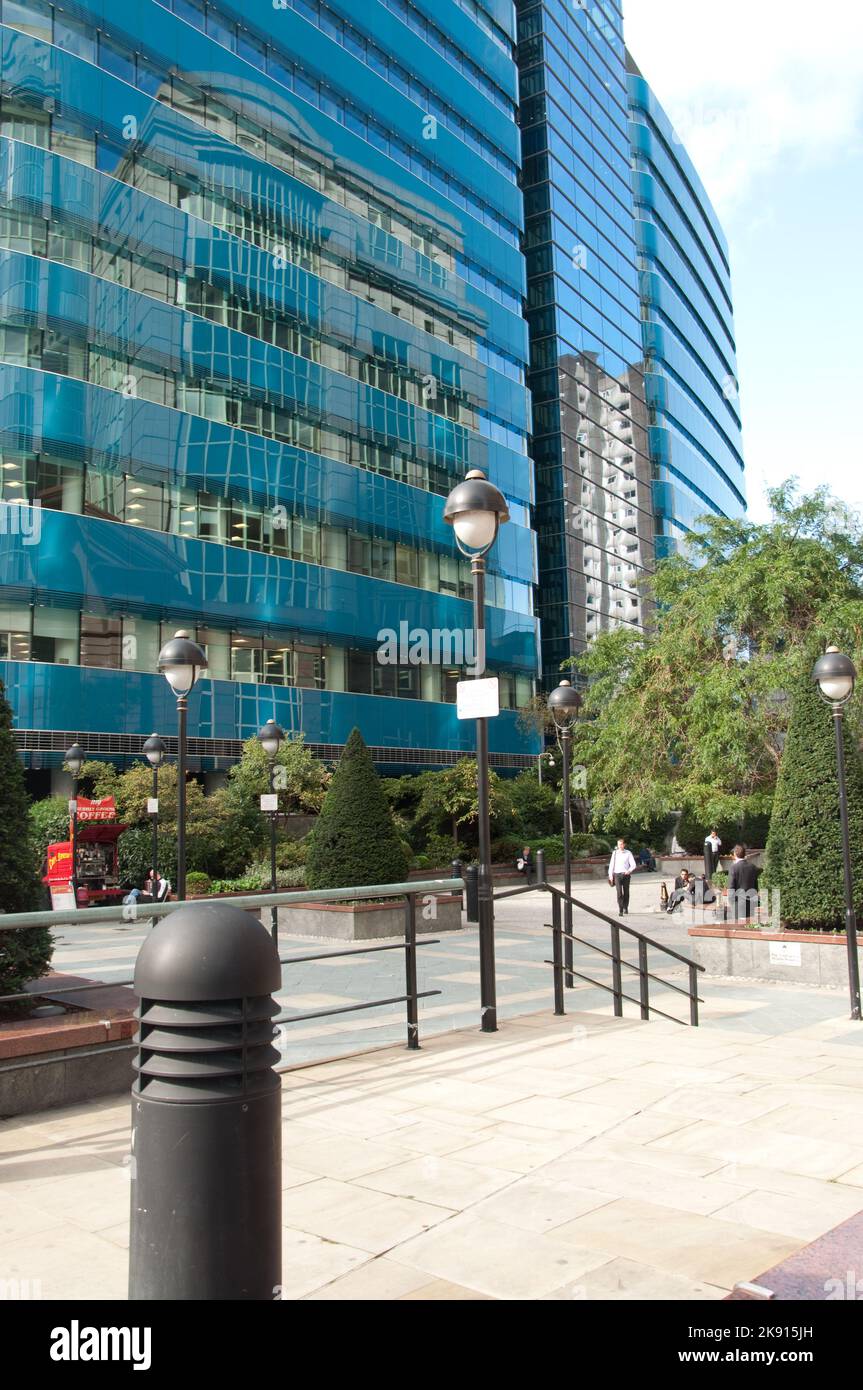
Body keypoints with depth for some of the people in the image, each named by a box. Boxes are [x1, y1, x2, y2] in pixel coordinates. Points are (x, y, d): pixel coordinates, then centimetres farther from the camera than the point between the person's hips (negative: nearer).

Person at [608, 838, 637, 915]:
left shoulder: (628, 853, 1)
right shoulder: (615, 853, 5)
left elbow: (633, 864, -1)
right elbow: (611, 864, 8)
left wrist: (629, 871, -19)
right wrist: (610, 875, 4)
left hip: (626, 875, 0)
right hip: (617, 874, 0)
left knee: (626, 893, 10)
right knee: (619, 893, -10)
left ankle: (625, 909, 28)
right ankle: (620, 910, -12)